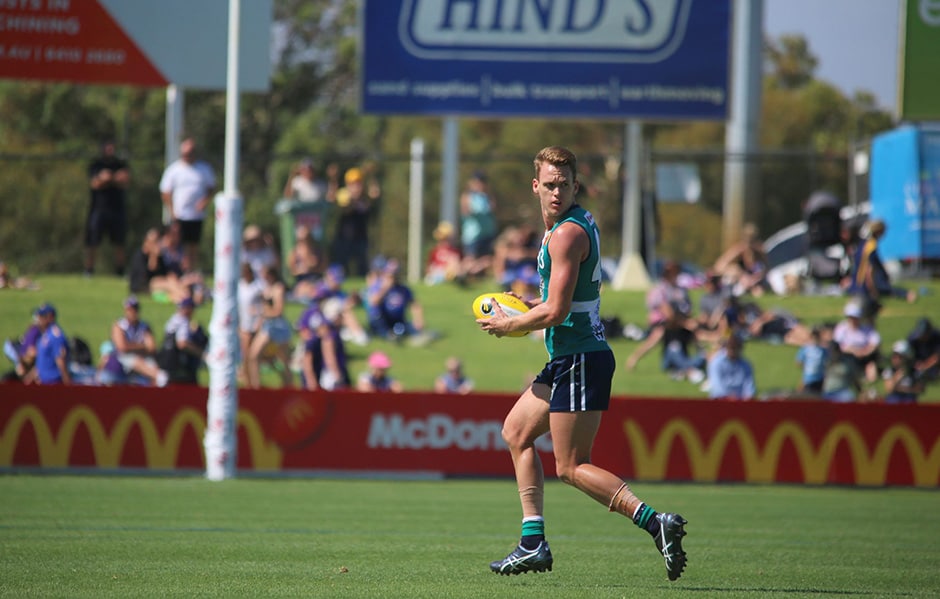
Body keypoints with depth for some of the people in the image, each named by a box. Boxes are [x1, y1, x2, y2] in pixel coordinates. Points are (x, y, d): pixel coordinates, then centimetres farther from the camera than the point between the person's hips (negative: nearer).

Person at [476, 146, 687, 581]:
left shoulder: (568, 233, -17)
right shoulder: (578, 221, 15)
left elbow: (556, 311, -21)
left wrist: (508, 325, -6)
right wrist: (528, 307, 15)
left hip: (580, 360, -11)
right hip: (569, 357, 11)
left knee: (571, 467, -8)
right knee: (516, 432, 17)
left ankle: (656, 523, -17)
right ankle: (533, 544, 16)